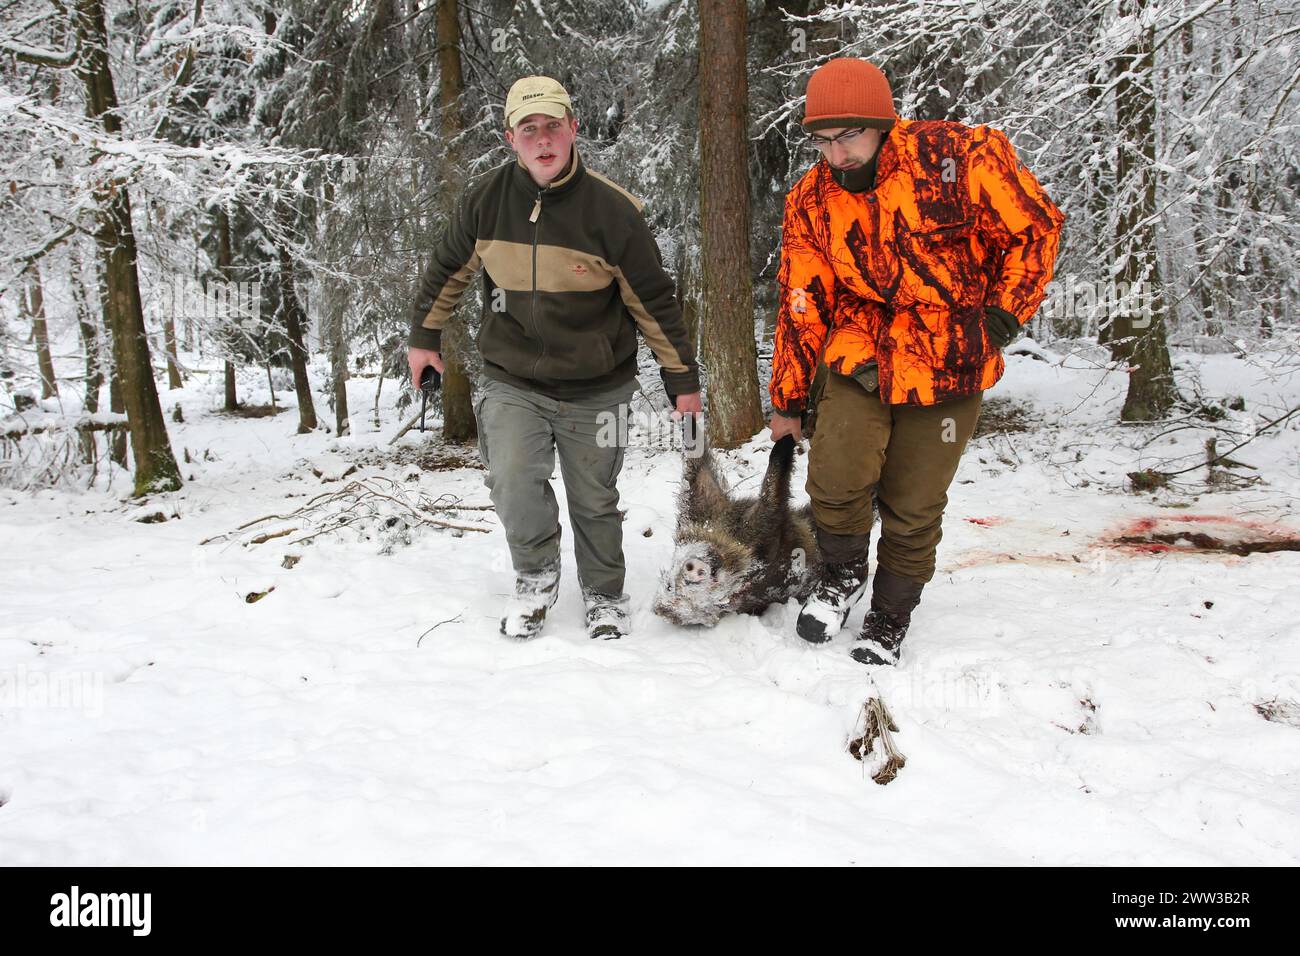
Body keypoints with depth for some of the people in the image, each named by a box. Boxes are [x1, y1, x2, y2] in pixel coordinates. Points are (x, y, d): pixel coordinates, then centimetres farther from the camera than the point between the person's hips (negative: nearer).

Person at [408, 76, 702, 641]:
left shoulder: (611, 210, -12)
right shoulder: (487, 200, -5)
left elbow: (654, 301, -4)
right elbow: (448, 270, 13)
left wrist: (683, 380, 0)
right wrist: (423, 337, 20)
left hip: (595, 389, -1)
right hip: (511, 382, 1)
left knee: (594, 502, 10)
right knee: (513, 482, -19)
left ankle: (605, 596, 34)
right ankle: (536, 575, 9)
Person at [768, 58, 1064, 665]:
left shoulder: (959, 156, -12)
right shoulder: (810, 203, -1)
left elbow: (1034, 227, -1)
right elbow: (801, 309, 5)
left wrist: (1002, 316, -5)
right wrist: (788, 403, 10)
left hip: (949, 368, -2)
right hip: (858, 358, 2)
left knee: (912, 512, 3)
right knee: (835, 481, -17)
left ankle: (890, 619, 28)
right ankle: (842, 574, 16)